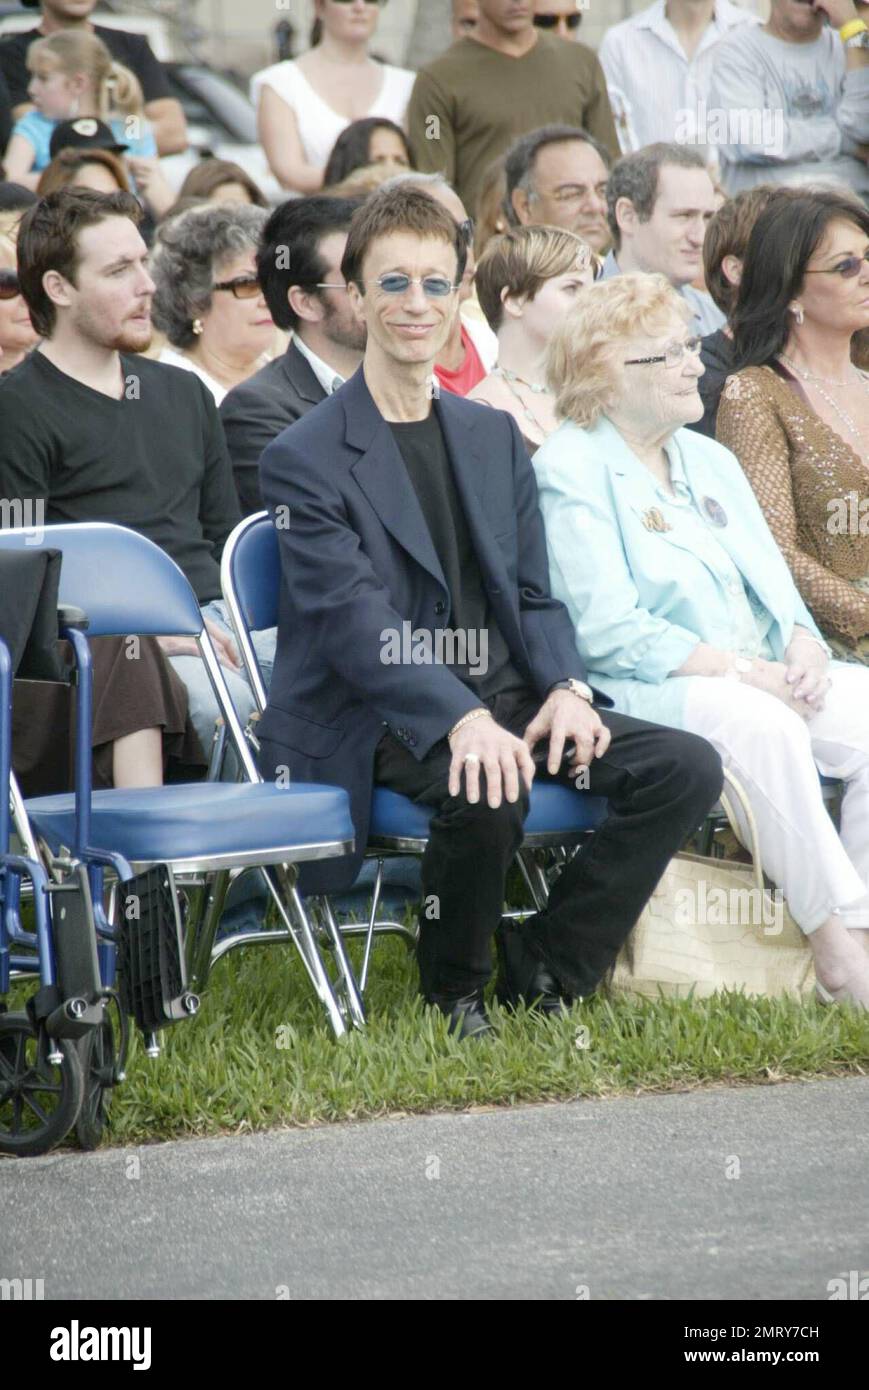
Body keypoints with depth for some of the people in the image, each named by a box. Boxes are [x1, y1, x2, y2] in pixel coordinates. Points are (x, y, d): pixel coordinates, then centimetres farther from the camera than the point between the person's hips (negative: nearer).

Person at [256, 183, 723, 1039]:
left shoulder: (493, 437, 16)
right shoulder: (304, 460, -5)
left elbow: (533, 596, 16)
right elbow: (355, 624, -16)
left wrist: (566, 687, -7)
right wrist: (462, 718, -30)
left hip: (503, 701, 7)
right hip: (378, 718, -6)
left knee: (686, 768, -12)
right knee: (485, 793, -37)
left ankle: (539, 974, -5)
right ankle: (453, 992, -10)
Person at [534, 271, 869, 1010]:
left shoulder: (710, 460, 22)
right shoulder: (569, 470, -4)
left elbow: (775, 583, 21)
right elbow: (607, 630, -14)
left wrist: (803, 646, -4)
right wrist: (738, 672, -18)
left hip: (763, 681, 8)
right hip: (636, 695, -8)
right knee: (758, 724, -36)